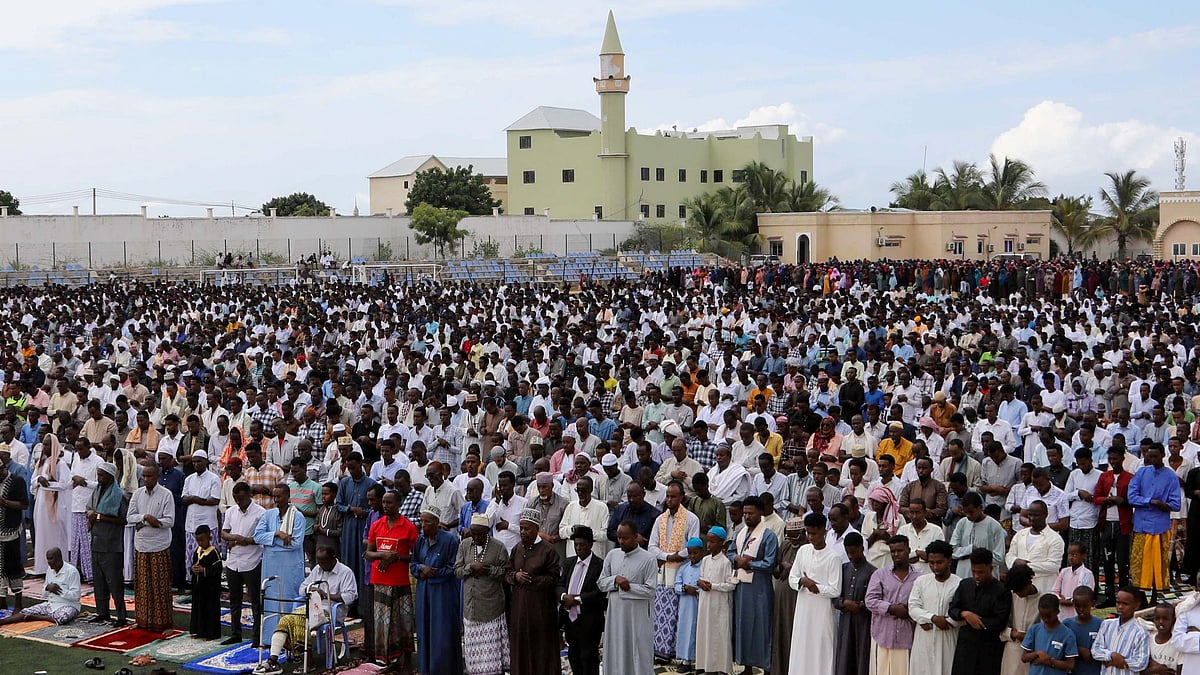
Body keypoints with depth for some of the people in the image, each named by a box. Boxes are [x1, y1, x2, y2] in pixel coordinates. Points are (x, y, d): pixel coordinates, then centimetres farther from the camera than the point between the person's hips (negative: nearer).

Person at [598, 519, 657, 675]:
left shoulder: (648, 559, -8)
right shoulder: (612, 555, 6)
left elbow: (650, 590, -11)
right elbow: (600, 583, 7)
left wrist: (627, 587, -12)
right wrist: (615, 580, -12)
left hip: (638, 617, -4)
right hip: (615, 614, 5)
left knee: (638, 656, 2)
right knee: (616, 654, 10)